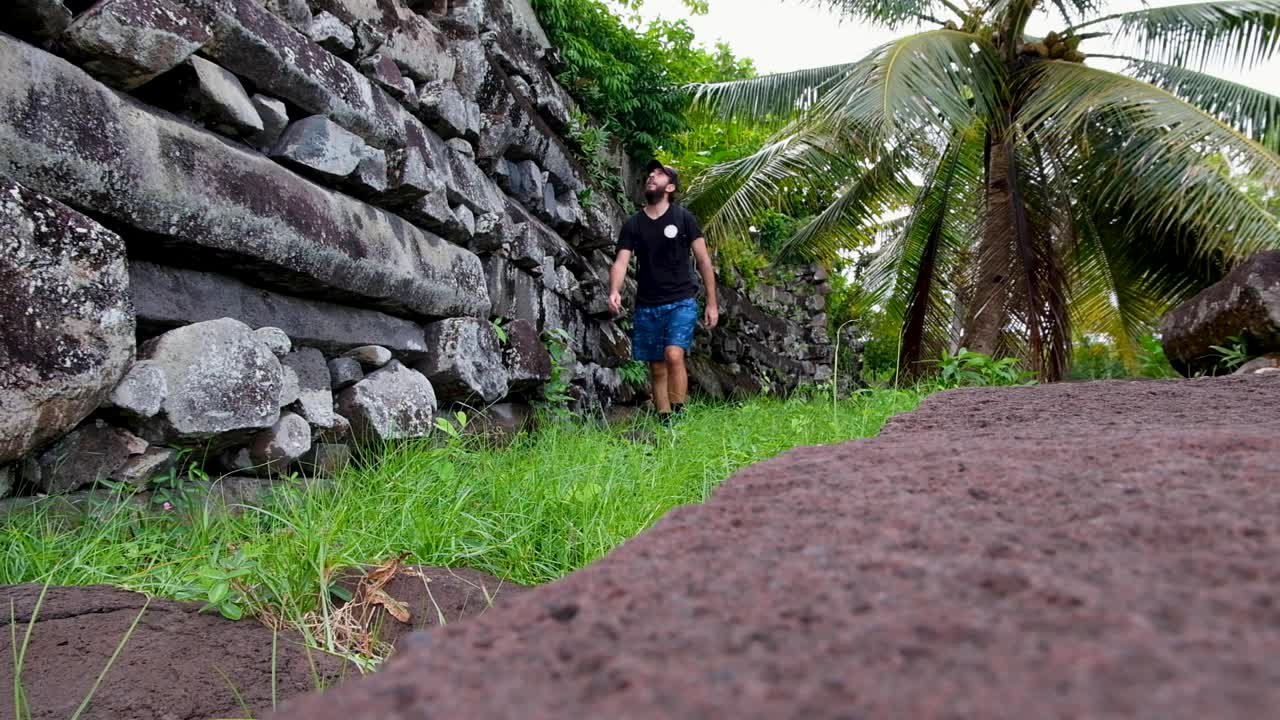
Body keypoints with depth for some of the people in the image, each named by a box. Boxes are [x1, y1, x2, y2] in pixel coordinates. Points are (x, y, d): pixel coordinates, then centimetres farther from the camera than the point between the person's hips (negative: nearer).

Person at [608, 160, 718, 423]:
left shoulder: (683, 218, 0)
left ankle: (677, 415, -13)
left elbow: (703, 261, 3)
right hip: (646, 306, 3)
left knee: (674, 355, -23)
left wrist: (712, 302, 0)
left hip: (681, 302, -3)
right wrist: (614, 291, -24)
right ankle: (664, 422, 18)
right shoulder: (633, 224, 6)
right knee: (657, 368, 8)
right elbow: (621, 262, -4)